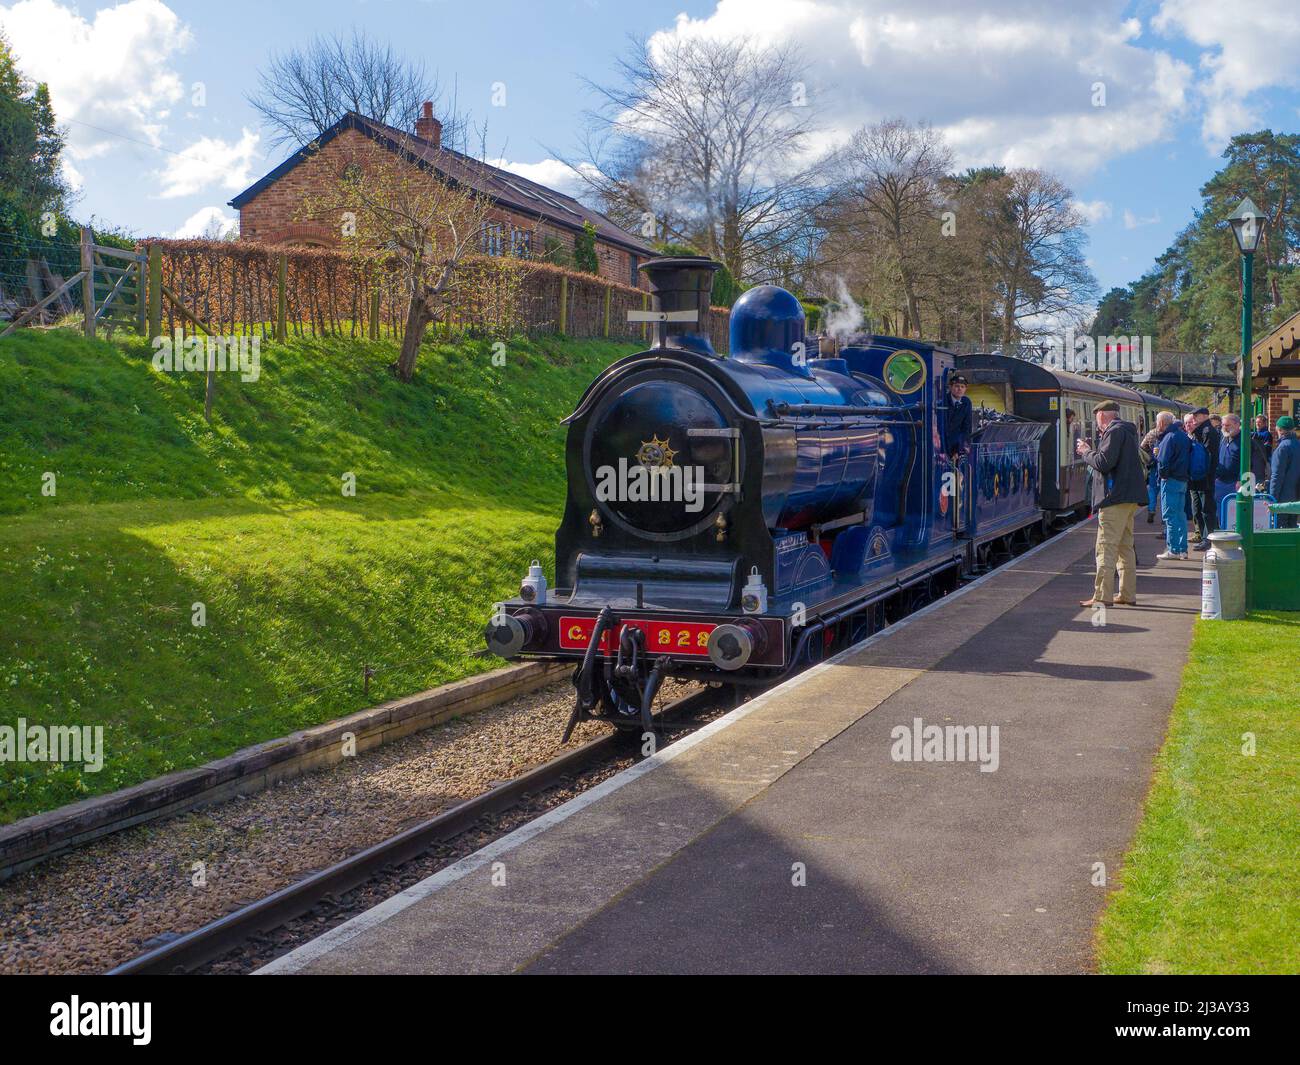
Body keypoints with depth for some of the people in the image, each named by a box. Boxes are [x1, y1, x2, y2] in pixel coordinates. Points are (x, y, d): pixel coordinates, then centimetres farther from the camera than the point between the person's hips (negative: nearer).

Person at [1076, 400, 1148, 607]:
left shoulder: (1114, 431, -12)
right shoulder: (1127, 431, 20)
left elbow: (1104, 463, -20)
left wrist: (1086, 452, -5)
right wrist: (1090, 451, 20)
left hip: (1116, 497, -10)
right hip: (1129, 497, 10)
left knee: (1106, 547, -10)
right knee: (1125, 547, 14)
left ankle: (1102, 596, -13)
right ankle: (1128, 594, 17)